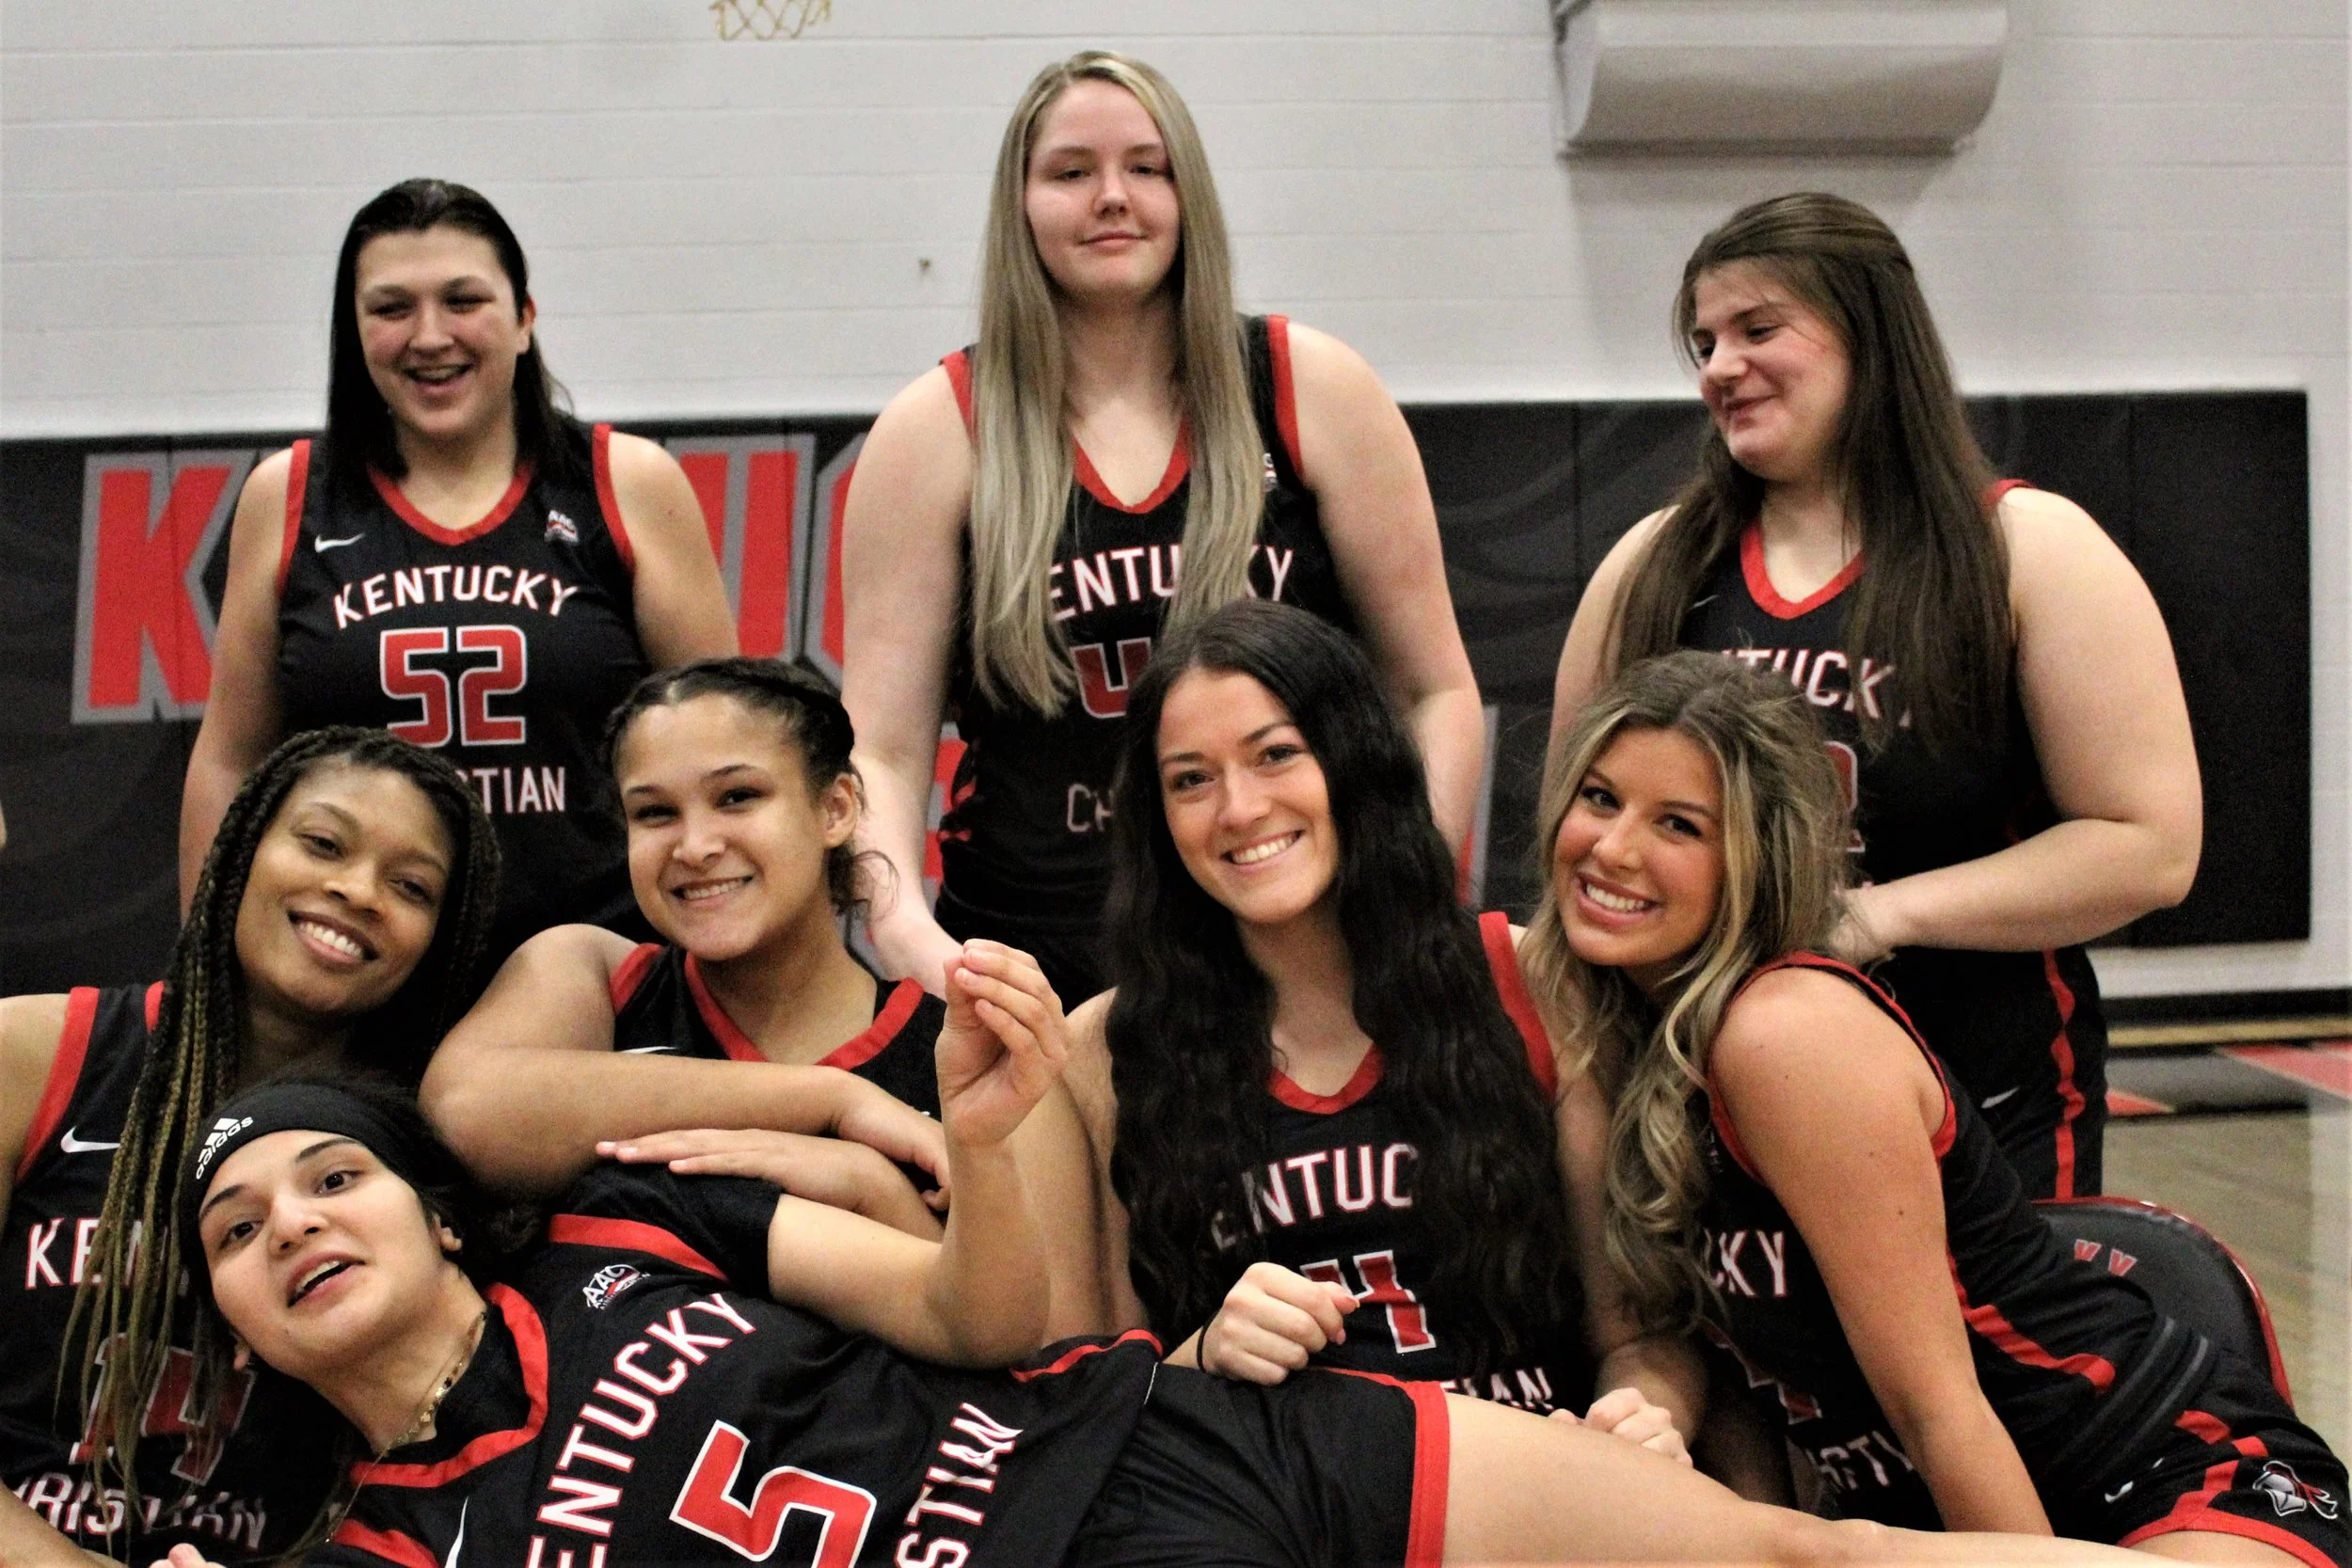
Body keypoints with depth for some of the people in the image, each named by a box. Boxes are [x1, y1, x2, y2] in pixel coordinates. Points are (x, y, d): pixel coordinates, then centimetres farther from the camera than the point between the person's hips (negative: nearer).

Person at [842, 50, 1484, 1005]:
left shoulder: (1312, 391, 3)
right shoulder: (934, 434, 2)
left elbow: (1434, 691, 6)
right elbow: (882, 748, -2)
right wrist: (904, 926, -21)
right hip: (1024, 967, 0)